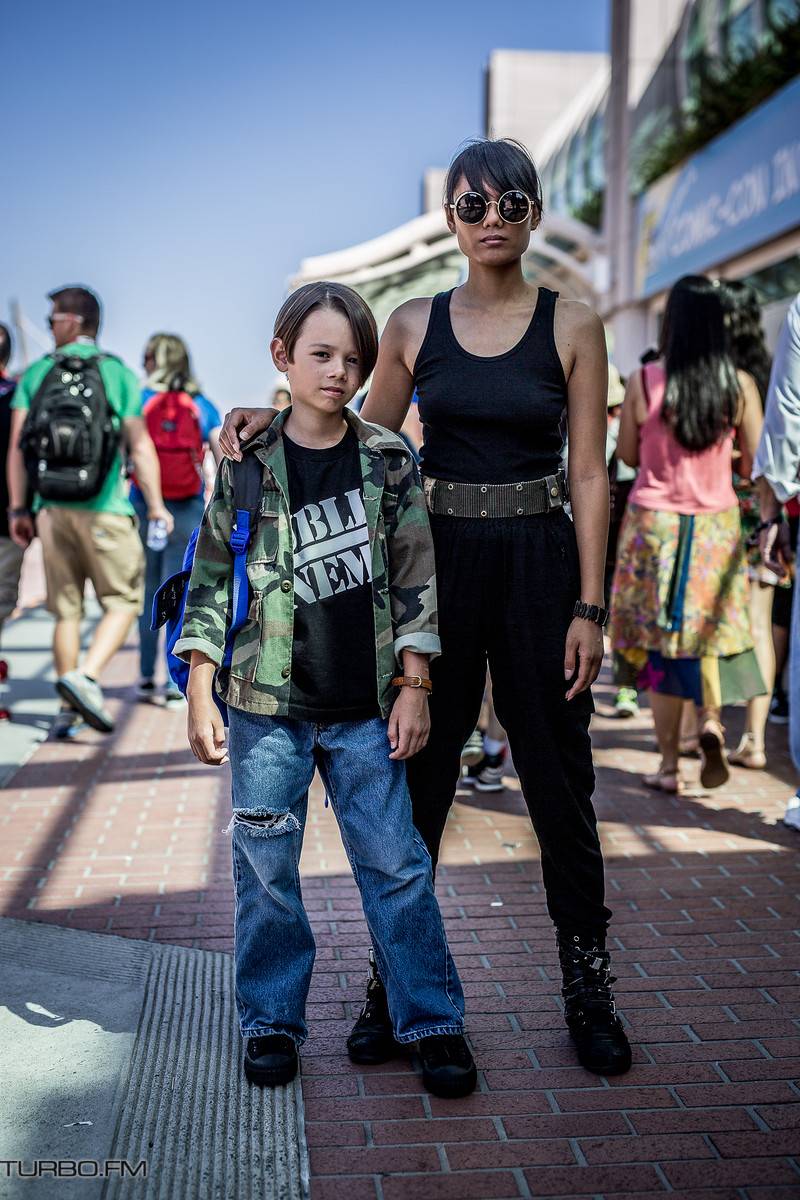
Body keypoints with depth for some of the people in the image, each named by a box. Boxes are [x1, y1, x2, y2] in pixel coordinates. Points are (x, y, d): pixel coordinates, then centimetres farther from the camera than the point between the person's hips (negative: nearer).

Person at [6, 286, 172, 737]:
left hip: (52, 509, 3)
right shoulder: (118, 373, 0)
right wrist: (156, 505, 4)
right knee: (123, 602, 7)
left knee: (67, 610, 11)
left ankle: (69, 710, 13)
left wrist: (19, 508, 7)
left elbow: (16, 446, 2)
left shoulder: (36, 373, 6)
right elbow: (140, 447, -3)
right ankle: (85, 678, -14)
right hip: (105, 509, -3)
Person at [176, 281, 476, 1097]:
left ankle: (433, 1022, 18)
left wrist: (413, 684, -1)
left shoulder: (388, 461, 2)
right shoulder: (246, 464, 0)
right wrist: (200, 691, -2)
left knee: (396, 863, 4)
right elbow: (210, 579, 3)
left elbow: (414, 577, 4)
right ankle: (271, 1021, 26)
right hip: (266, 703, 0)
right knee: (265, 868, 9)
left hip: (365, 707, 0)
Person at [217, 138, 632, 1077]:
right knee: (417, 772, 7)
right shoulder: (414, 325, 6)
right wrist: (276, 416, -2)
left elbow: (588, 475, -1)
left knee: (558, 777, 5)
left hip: (536, 560, -1)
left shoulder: (572, 327, 1)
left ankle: (587, 984, 21)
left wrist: (588, 606, -6)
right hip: (436, 560, 2)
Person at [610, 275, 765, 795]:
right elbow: (756, 463, -1)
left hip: (653, 523, -1)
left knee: (661, 642, 7)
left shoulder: (643, 382, -9)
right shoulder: (740, 385, -6)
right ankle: (712, 719, -8)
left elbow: (627, 454, 2)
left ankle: (669, 764, 11)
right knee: (710, 634, 17)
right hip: (716, 526, 1)